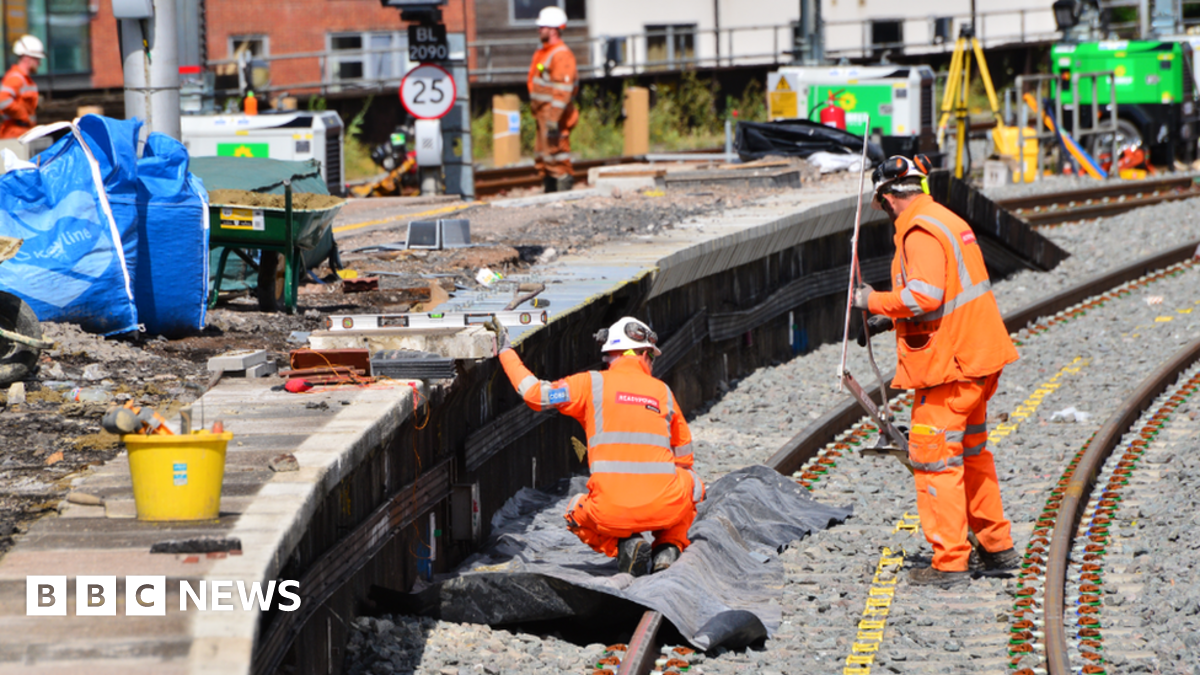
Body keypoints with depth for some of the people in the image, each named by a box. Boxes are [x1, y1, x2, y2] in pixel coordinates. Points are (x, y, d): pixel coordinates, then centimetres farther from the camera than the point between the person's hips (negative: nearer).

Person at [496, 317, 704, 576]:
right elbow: (683, 454, 25)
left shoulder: (593, 383, 6)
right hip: (665, 509, 1)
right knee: (690, 482, 34)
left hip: (612, 513, -1)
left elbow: (537, 394, 5)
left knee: (577, 515, 34)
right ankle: (669, 547, 12)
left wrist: (506, 353, 20)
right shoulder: (663, 391, 15)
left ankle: (622, 545, 4)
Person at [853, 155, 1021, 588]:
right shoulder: (947, 221, 14)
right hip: (978, 358, 10)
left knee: (935, 459, -4)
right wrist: (888, 320, 19)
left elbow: (923, 296, -27)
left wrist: (875, 301, -12)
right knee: (971, 452, 20)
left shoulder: (920, 232, -17)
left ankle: (950, 563, -4)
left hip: (948, 365, -10)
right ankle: (997, 548, 26)